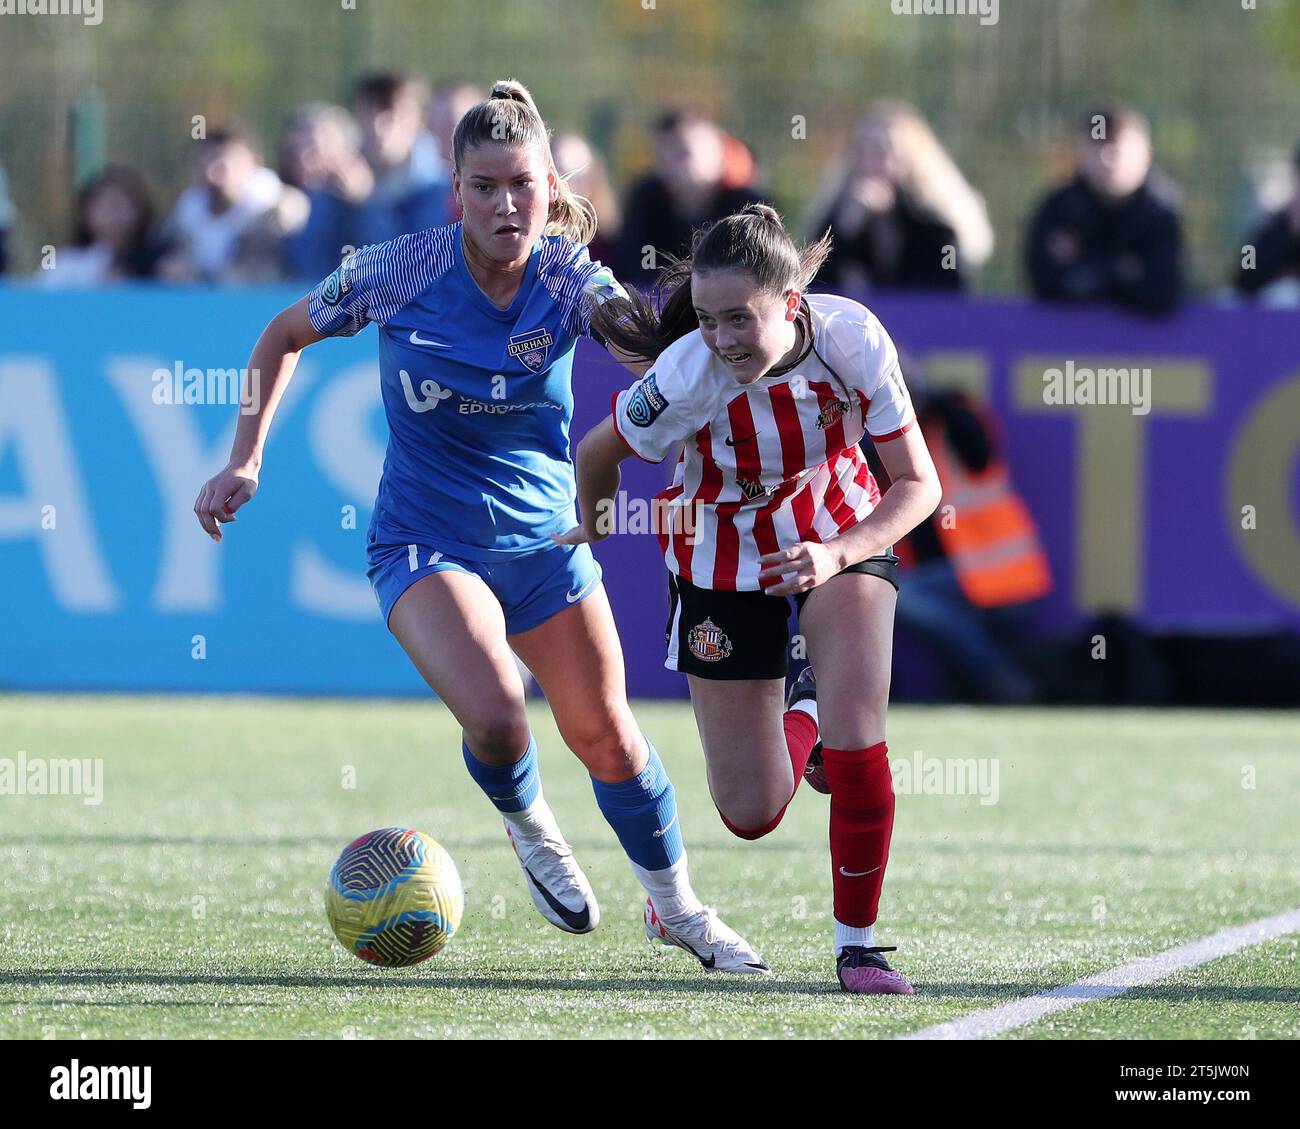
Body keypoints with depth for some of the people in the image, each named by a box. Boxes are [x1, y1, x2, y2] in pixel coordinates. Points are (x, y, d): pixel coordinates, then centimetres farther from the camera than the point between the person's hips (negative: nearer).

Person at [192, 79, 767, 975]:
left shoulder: (568, 276, -13)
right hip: (425, 544, -2)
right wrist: (245, 461, -3)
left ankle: (677, 906, 32)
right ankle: (529, 828, 11)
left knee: (607, 734, 7)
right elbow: (286, 337, 1)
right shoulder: (400, 272, -15)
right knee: (495, 718, -25)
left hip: (544, 539, 2)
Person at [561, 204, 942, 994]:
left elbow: (919, 484, -18)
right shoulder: (688, 376, -32)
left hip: (843, 536, 0)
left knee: (857, 743, -22)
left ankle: (858, 943, 1)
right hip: (725, 564, 0)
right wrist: (593, 527, 8)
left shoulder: (854, 339, -28)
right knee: (753, 813, 4)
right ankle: (803, 713, 41)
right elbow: (598, 453, -11)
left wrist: (840, 555, -33)